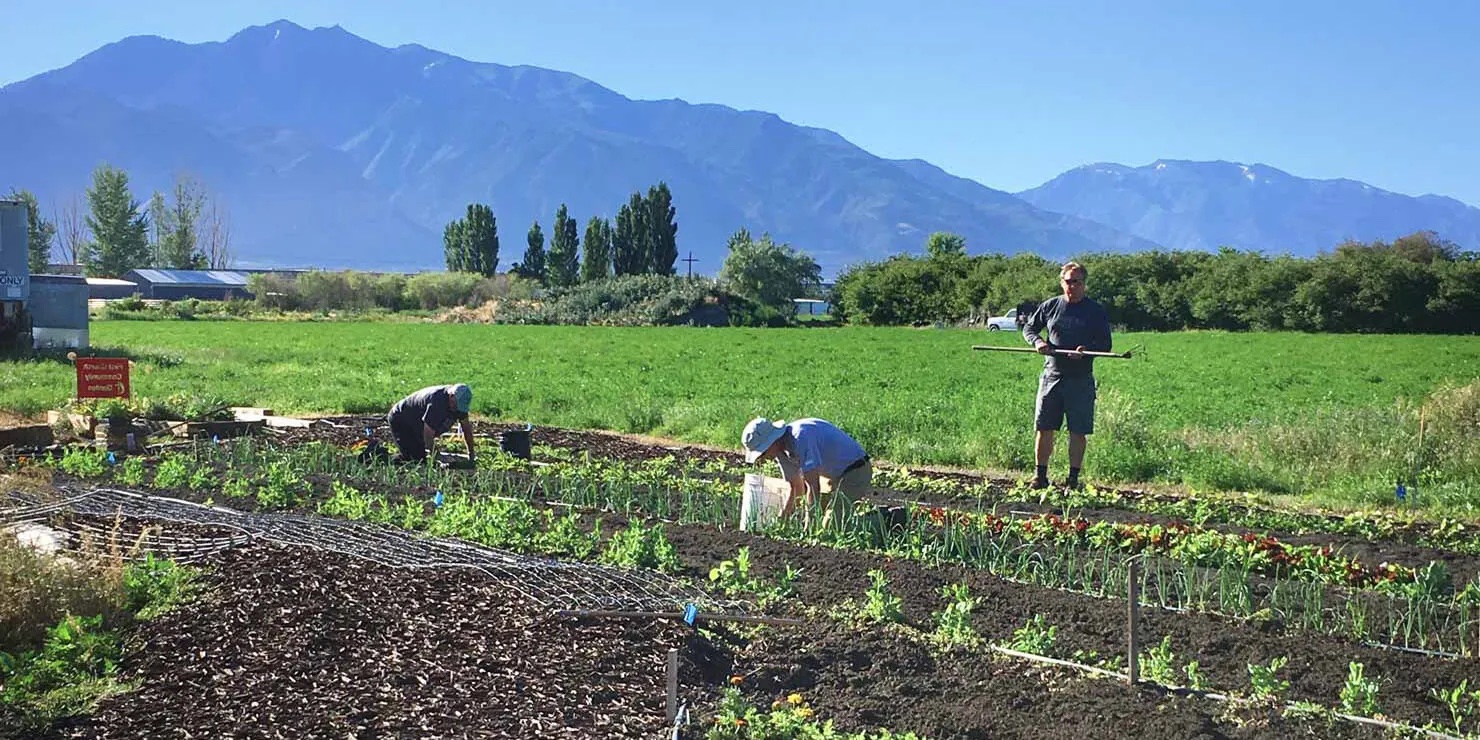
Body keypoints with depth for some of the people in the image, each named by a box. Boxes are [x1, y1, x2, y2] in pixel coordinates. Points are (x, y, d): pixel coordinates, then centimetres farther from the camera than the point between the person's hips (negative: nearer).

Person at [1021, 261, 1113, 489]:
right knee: (1044, 428, 2)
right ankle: (1040, 476, 11)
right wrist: (1037, 341, -4)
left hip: (1081, 380, -1)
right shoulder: (1049, 306, 8)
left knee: (1078, 432, 1)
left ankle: (1073, 478, 11)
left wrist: (1086, 349, -20)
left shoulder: (1096, 311, 2)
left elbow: (1105, 344, 0)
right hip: (1052, 375, 2)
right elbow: (1029, 328, 18)